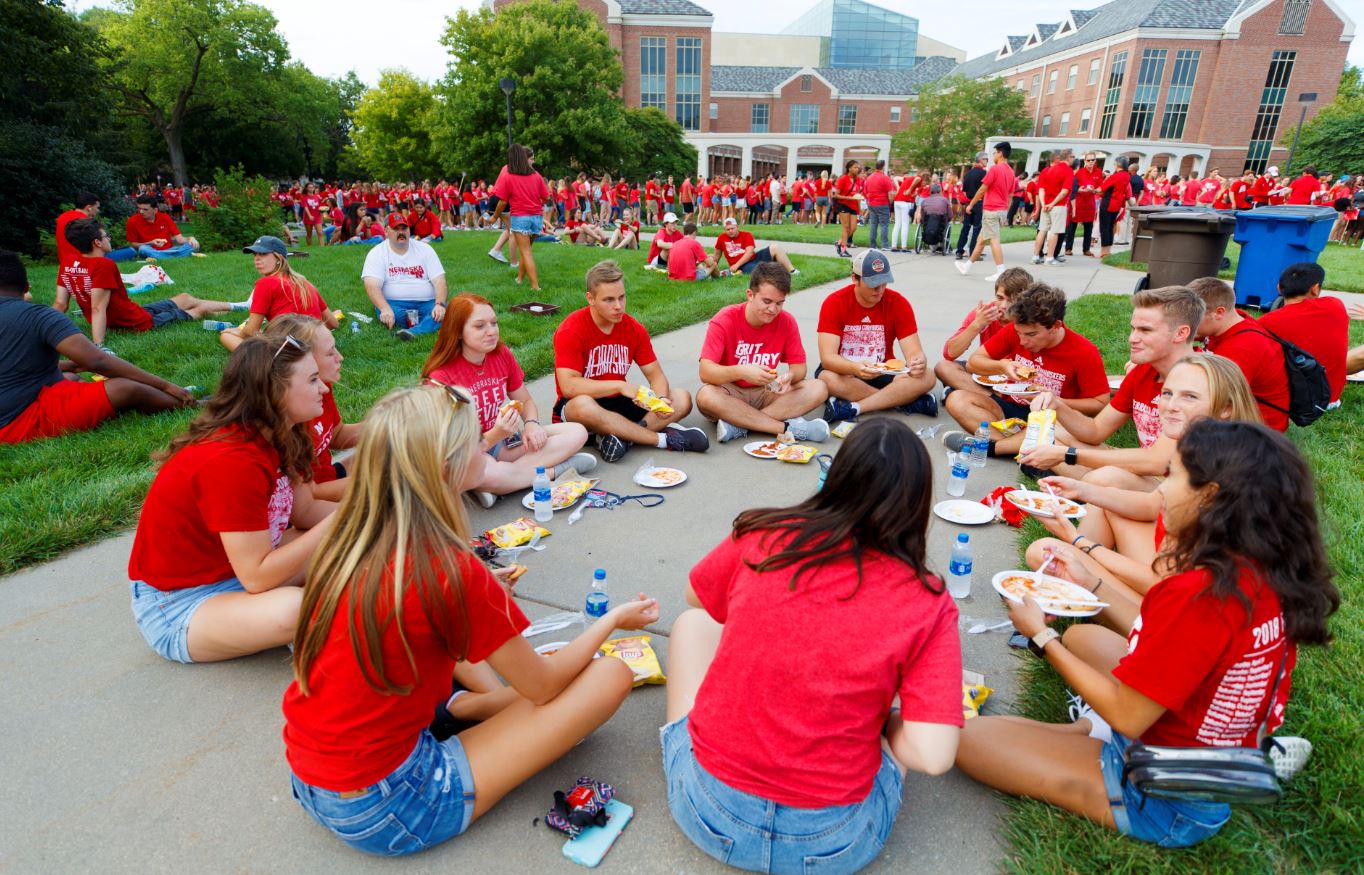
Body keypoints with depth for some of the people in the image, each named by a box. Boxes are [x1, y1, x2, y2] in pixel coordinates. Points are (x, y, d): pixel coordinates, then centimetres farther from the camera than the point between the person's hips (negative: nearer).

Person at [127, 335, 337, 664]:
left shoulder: (275, 438, -4)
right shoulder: (232, 461, -31)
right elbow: (257, 578, -29)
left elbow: (306, 511, 2)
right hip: (176, 605, -9)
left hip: (237, 569, 9)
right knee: (294, 608, -34)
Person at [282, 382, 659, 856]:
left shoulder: (345, 540, -6)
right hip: (383, 813, -7)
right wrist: (614, 618, 4)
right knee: (611, 675, -10)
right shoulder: (449, 570, -26)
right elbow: (543, 685, -11)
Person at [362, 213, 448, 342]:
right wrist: (385, 309, -33)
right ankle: (430, 325, -35)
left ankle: (412, 332, -55)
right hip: (395, 304, -1)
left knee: (445, 311, -33)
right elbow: (372, 286, -13)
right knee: (386, 314, -36)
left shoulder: (424, 249, 6)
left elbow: (439, 281, -3)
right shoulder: (377, 253, 1)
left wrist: (439, 304, -23)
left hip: (426, 303, 1)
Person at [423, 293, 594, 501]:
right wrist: (494, 436, -33)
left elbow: (527, 401, 11)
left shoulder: (502, 355, -1)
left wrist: (531, 424, -12)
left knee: (577, 433, -9)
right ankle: (554, 470, -18)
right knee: (483, 472, -44)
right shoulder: (442, 377, -18)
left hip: (501, 440, 7)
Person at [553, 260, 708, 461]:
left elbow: (655, 373, 3)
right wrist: (621, 386, -29)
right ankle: (664, 439, -27)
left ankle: (621, 435, -29)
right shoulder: (570, 331, -15)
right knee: (583, 405, -41)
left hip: (620, 403, 5)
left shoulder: (634, 329, 0)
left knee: (682, 399, -10)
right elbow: (568, 386, -25)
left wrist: (661, 399, -20)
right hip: (577, 409, -5)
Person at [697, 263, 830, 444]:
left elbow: (799, 366, -1)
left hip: (767, 393, 3)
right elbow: (705, 372, -23)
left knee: (819, 388, -18)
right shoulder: (724, 321, -15)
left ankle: (739, 424, -29)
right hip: (730, 393, -3)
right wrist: (741, 371, -42)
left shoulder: (787, 322, -5)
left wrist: (789, 377, -26)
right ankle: (789, 427, -32)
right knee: (705, 396, -36)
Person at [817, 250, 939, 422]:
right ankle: (907, 402, -24)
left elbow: (914, 352, -11)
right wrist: (856, 368, -44)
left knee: (926, 377, -23)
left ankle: (853, 407, -30)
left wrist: (918, 362, -37)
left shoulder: (898, 303, -7)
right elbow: (827, 357, -22)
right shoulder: (834, 303, -14)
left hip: (883, 374, 2)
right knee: (828, 378, -37)